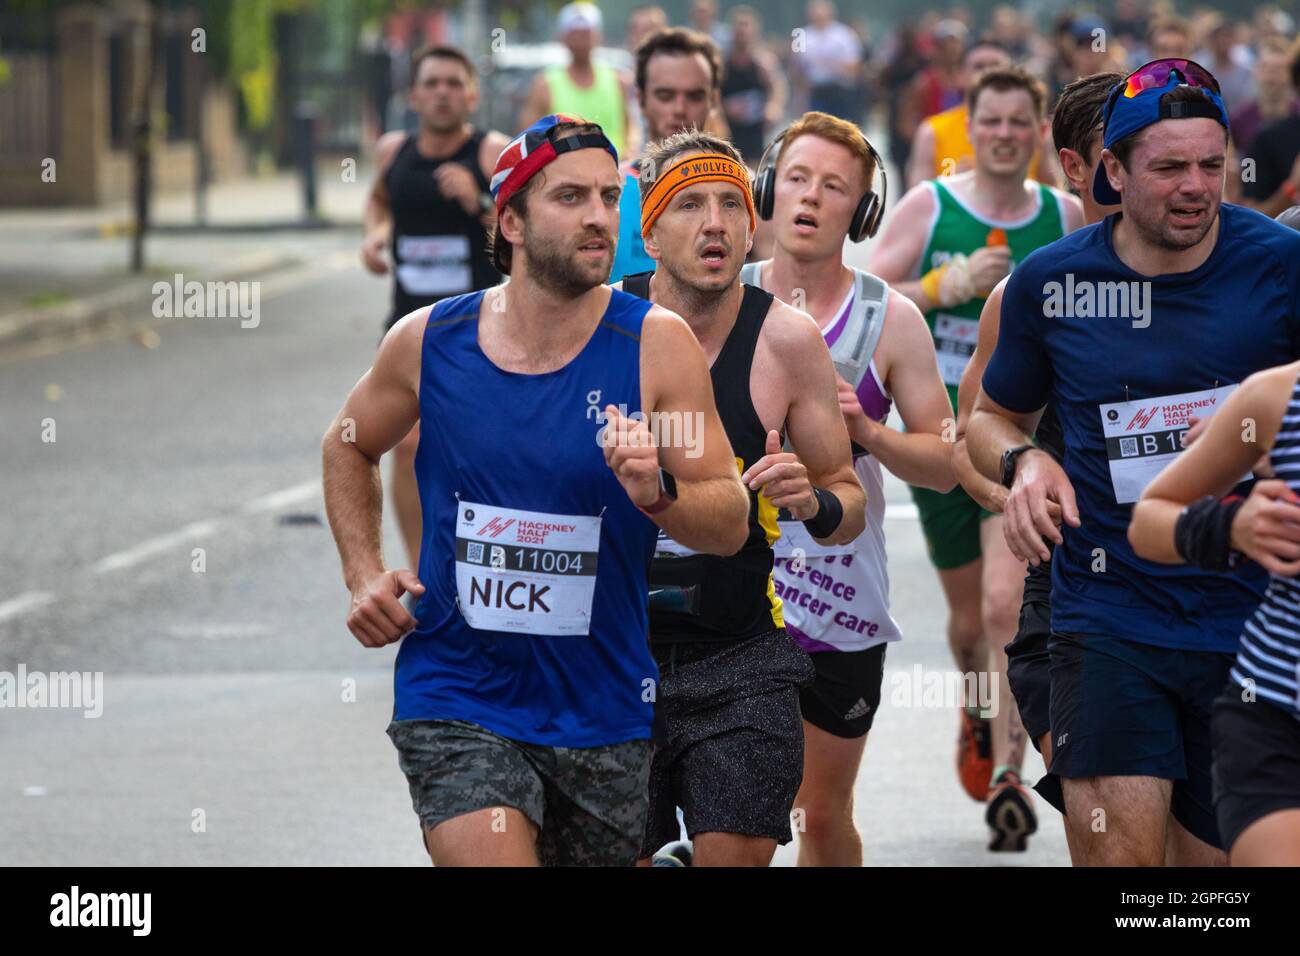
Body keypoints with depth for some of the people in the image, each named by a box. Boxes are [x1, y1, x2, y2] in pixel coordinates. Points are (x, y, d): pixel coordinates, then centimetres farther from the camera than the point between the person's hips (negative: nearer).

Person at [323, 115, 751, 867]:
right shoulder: (430, 341, -2)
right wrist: (365, 574, 6)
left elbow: (732, 523, -6)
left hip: (599, 713, 1)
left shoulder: (656, 343, -6)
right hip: (456, 701, -1)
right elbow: (348, 447, 18)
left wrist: (658, 493, -26)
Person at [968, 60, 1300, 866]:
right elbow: (993, 417, 17)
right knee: (1120, 855, -16)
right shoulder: (1049, 283, 1)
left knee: (1213, 857, 10)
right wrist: (1022, 461, -6)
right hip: (1110, 612, 0)